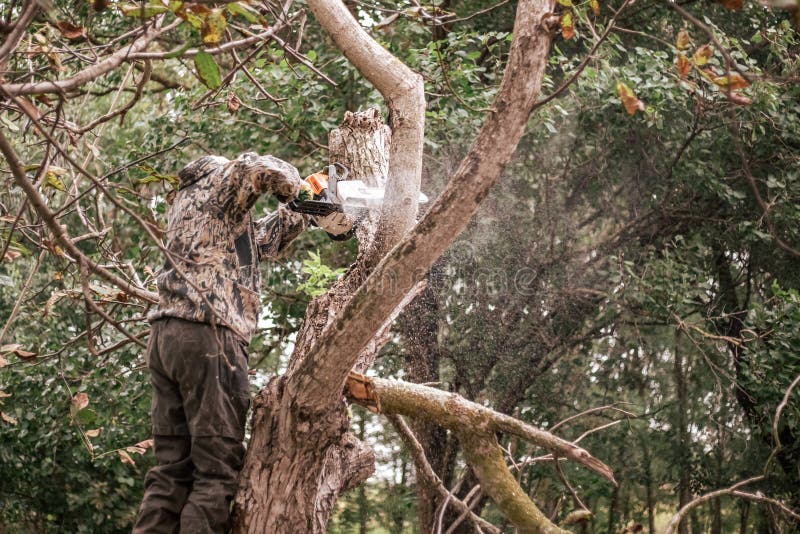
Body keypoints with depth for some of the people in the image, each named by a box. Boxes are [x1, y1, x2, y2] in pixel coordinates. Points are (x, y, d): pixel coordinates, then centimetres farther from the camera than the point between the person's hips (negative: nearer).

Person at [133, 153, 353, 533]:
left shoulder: (187, 203, 30)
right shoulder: (219, 182, 6)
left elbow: (258, 242, 32)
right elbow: (260, 169, -17)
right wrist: (302, 193, -1)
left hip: (167, 336, 9)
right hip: (208, 337, -9)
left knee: (173, 469, 5)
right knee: (218, 470, -9)